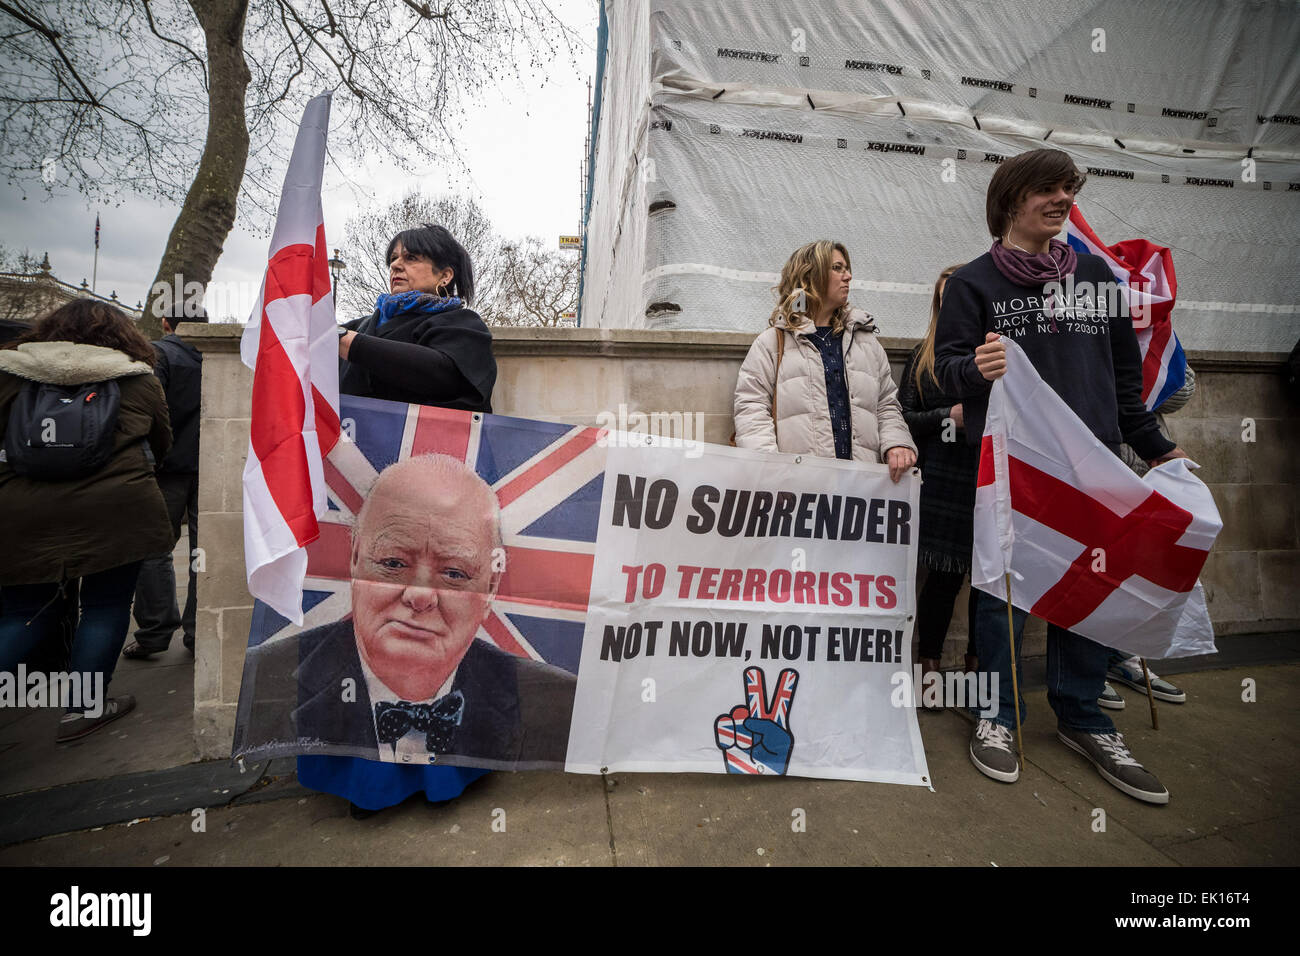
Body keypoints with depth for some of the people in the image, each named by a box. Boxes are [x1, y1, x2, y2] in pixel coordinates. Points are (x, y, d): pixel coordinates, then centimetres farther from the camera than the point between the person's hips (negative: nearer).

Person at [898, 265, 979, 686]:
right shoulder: (924, 354, 9)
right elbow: (903, 417, 4)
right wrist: (949, 416, -10)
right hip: (941, 481, -1)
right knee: (944, 575, 4)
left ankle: (976, 663, 28)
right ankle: (928, 667, 20)